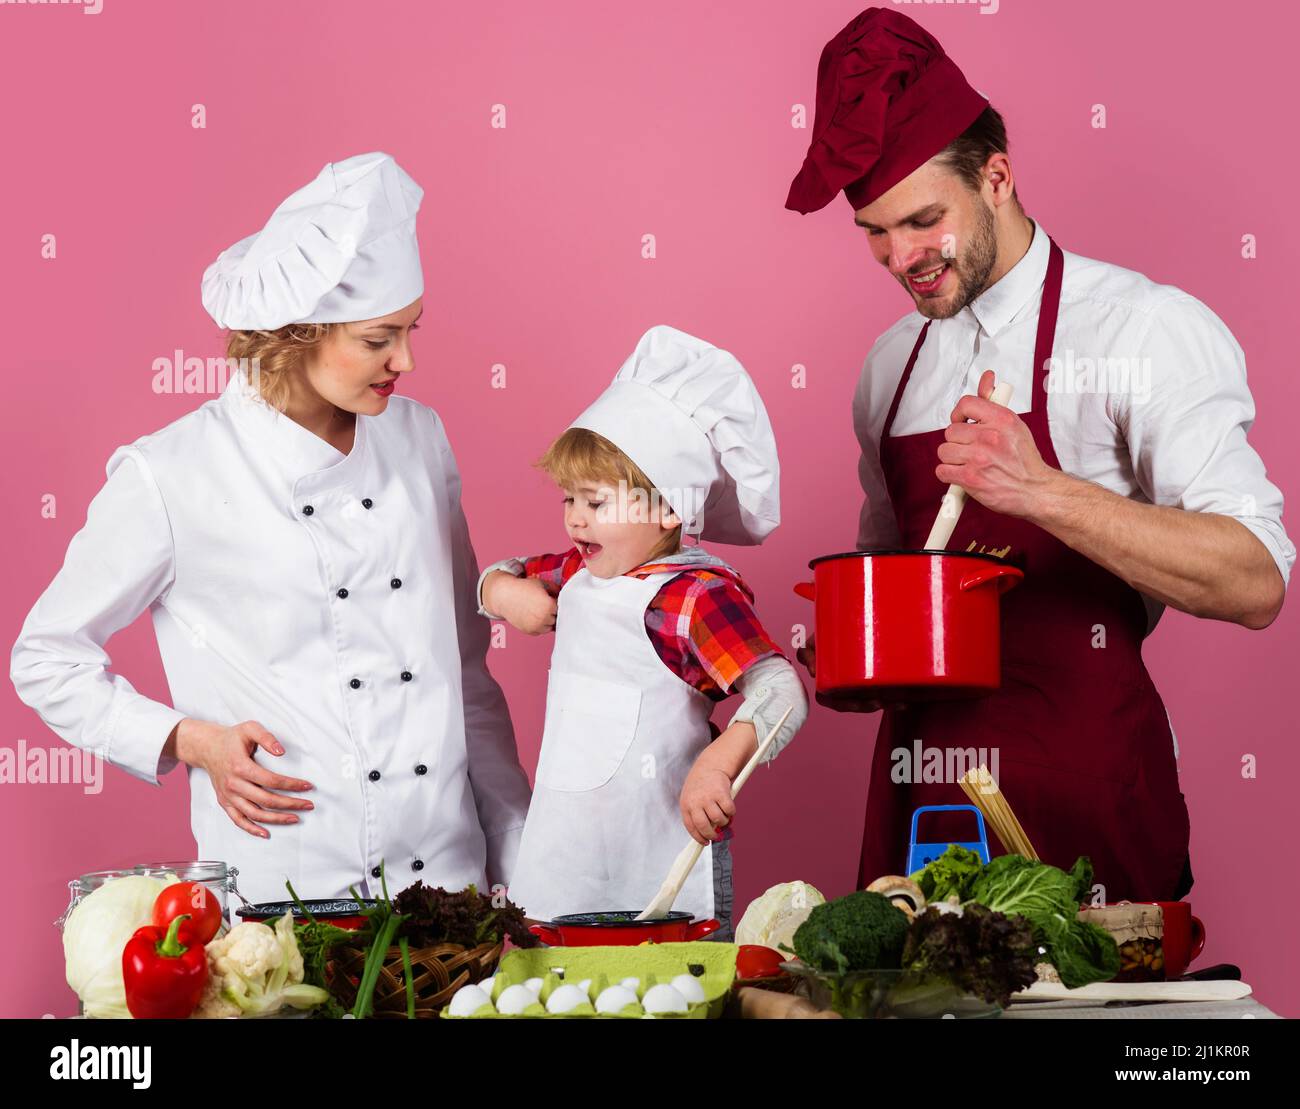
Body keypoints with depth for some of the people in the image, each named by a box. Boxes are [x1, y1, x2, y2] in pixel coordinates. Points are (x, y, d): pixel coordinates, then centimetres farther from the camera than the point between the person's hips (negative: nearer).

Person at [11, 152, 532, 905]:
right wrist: (195, 742, -9)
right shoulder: (172, 476, -8)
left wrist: (518, 862, 11)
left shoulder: (418, 438, 7)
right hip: (281, 892, -4)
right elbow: (48, 659, 3)